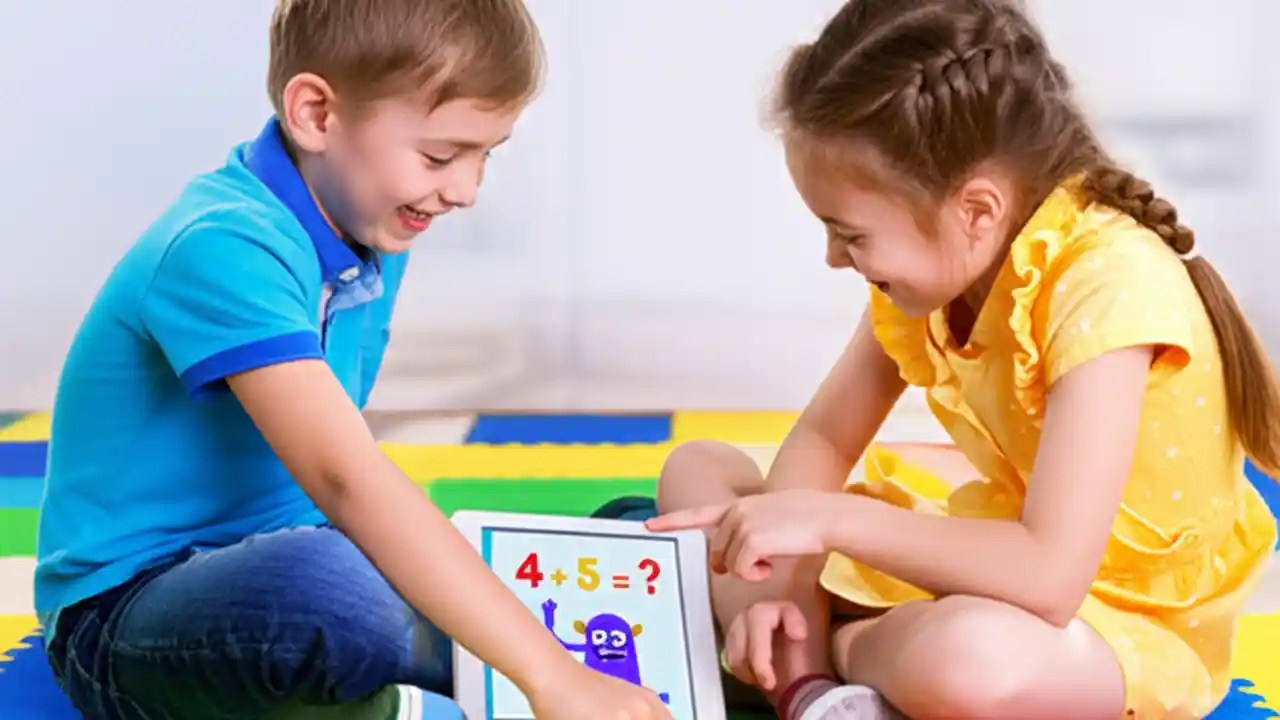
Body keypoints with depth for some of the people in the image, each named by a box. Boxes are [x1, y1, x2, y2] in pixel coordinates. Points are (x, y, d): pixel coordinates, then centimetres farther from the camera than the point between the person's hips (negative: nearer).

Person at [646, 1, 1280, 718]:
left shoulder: (1107, 284, -29)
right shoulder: (941, 258, -6)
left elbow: (1049, 576, -35)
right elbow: (822, 439, 2)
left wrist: (825, 517, -30)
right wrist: (779, 580, -16)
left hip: (1126, 624, -7)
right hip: (999, 565, 8)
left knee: (963, 654, -43)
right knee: (697, 470, 4)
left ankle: (827, 646, -9)